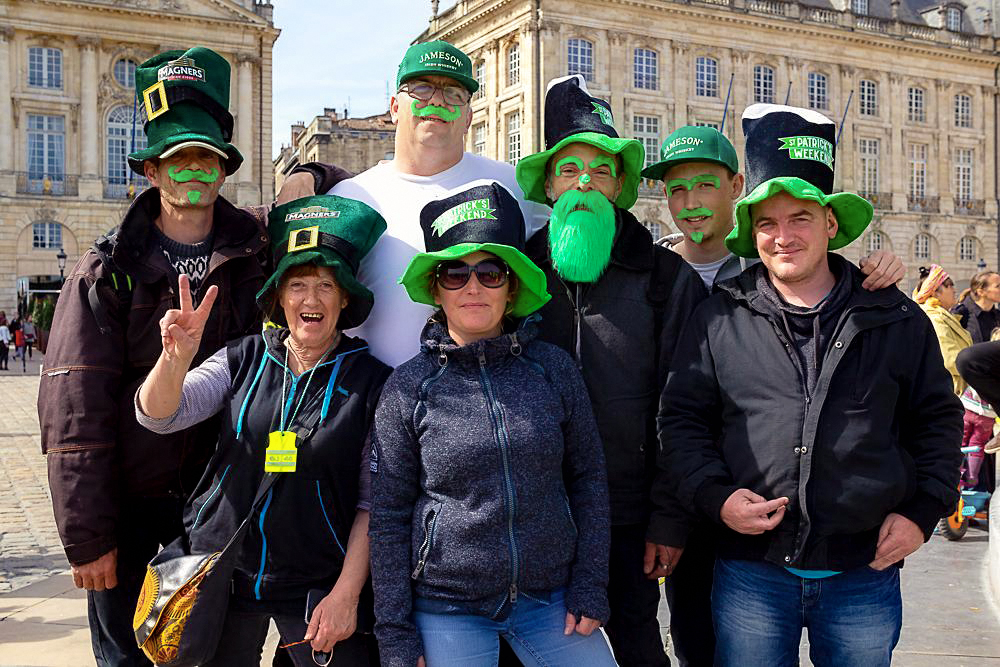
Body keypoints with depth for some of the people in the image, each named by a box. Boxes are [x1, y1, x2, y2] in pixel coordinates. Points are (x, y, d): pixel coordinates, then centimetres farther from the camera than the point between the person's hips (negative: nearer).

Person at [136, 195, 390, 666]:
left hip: (318, 587, -2)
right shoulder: (244, 360, 2)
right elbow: (158, 416, -7)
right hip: (221, 574, 2)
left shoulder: (370, 379, -5)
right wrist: (176, 357, -26)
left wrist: (346, 593, -10)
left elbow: (373, 501, -4)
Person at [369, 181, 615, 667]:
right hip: (447, 613, -1)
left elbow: (587, 477, 5)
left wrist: (589, 589, 0)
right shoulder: (408, 388, -6)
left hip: (549, 600, 2)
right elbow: (389, 516, -2)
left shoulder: (553, 368, -2)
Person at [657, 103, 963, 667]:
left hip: (866, 572, 1)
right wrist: (714, 496, -10)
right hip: (750, 573, -1)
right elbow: (682, 419, 4)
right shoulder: (720, 319, 1)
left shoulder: (896, 320, 5)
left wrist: (923, 510, 2)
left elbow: (938, 418, 12)